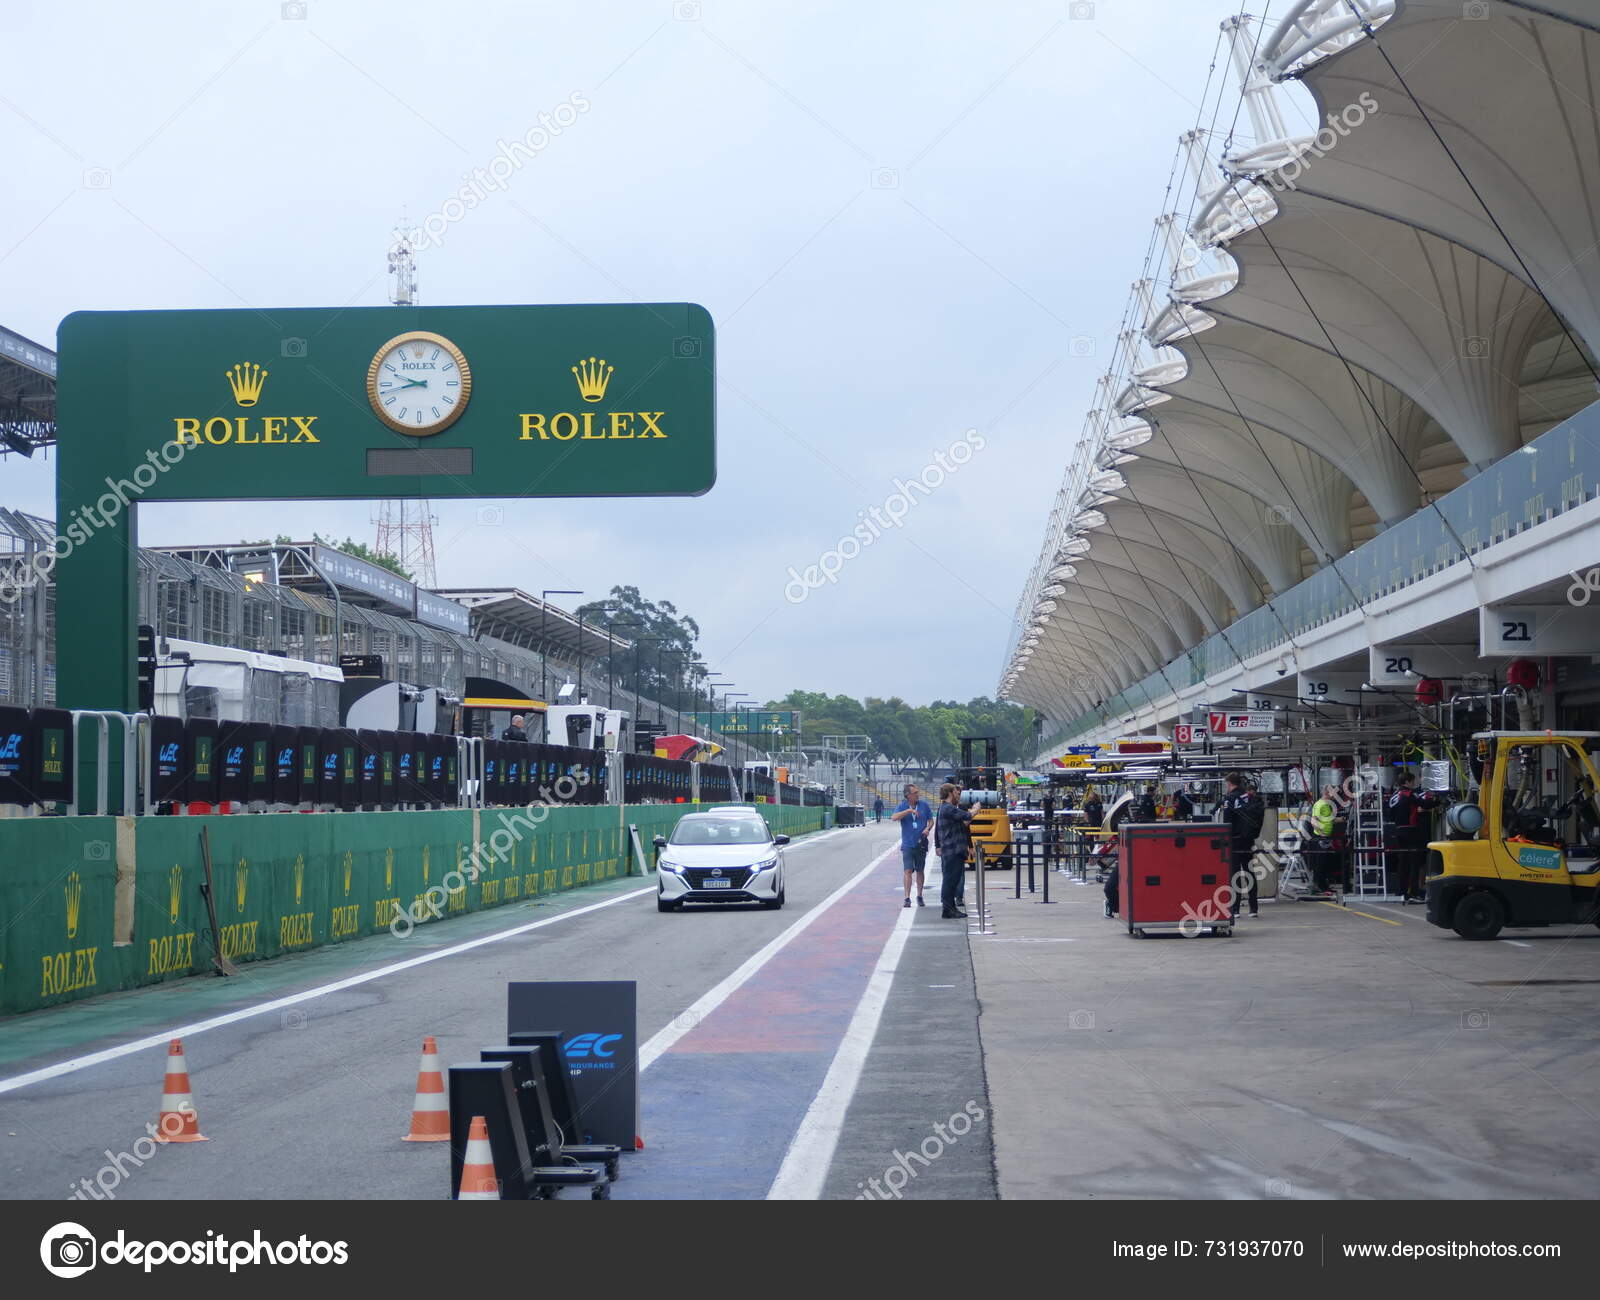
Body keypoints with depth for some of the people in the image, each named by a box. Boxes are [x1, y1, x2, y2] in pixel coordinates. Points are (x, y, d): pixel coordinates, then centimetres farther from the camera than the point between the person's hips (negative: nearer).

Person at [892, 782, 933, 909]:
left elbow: (930, 820, 11)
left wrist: (928, 828, -10)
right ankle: (907, 898, -10)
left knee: (920, 871, 12)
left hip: (921, 844, 3)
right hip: (908, 845, -3)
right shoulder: (903, 806, -4)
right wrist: (909, 810, -28)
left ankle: (919, 896, 24)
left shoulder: (924, 805, 3)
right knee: (908, 871, -10)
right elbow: (894, 818, -21)